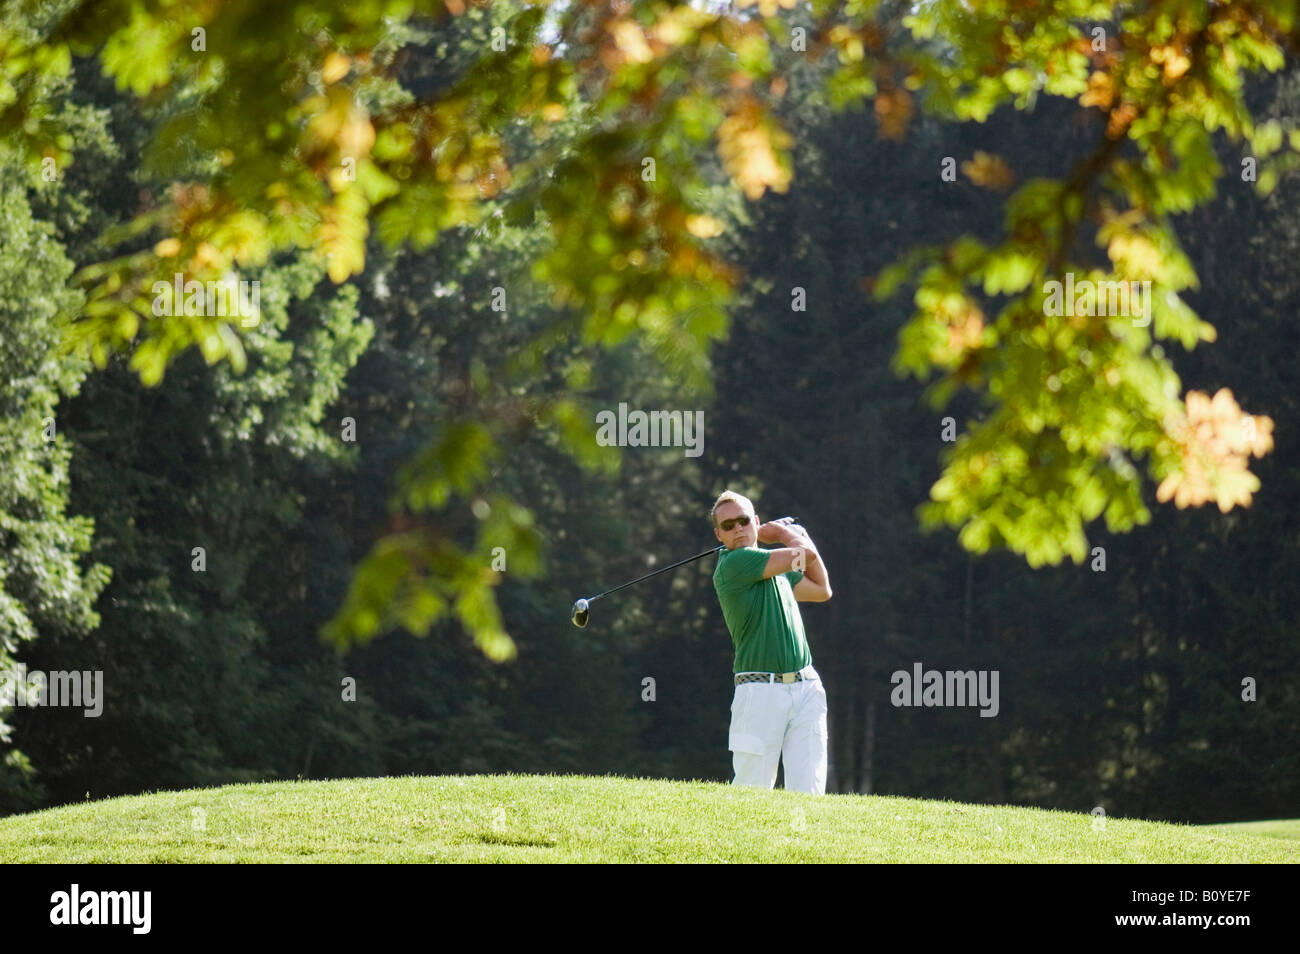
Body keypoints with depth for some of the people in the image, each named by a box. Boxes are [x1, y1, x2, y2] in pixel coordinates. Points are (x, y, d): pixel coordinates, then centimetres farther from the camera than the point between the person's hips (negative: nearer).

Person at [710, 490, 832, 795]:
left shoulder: (773, 562, 18)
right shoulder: (733, 564, -9)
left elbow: (821, 590, 30)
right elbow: (805, 555, -9)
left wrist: (799, 535, 20)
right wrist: (783, 532, 12)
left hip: (806, 689, 6)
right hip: (761, 692, -6)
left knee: (807, 793, -5)